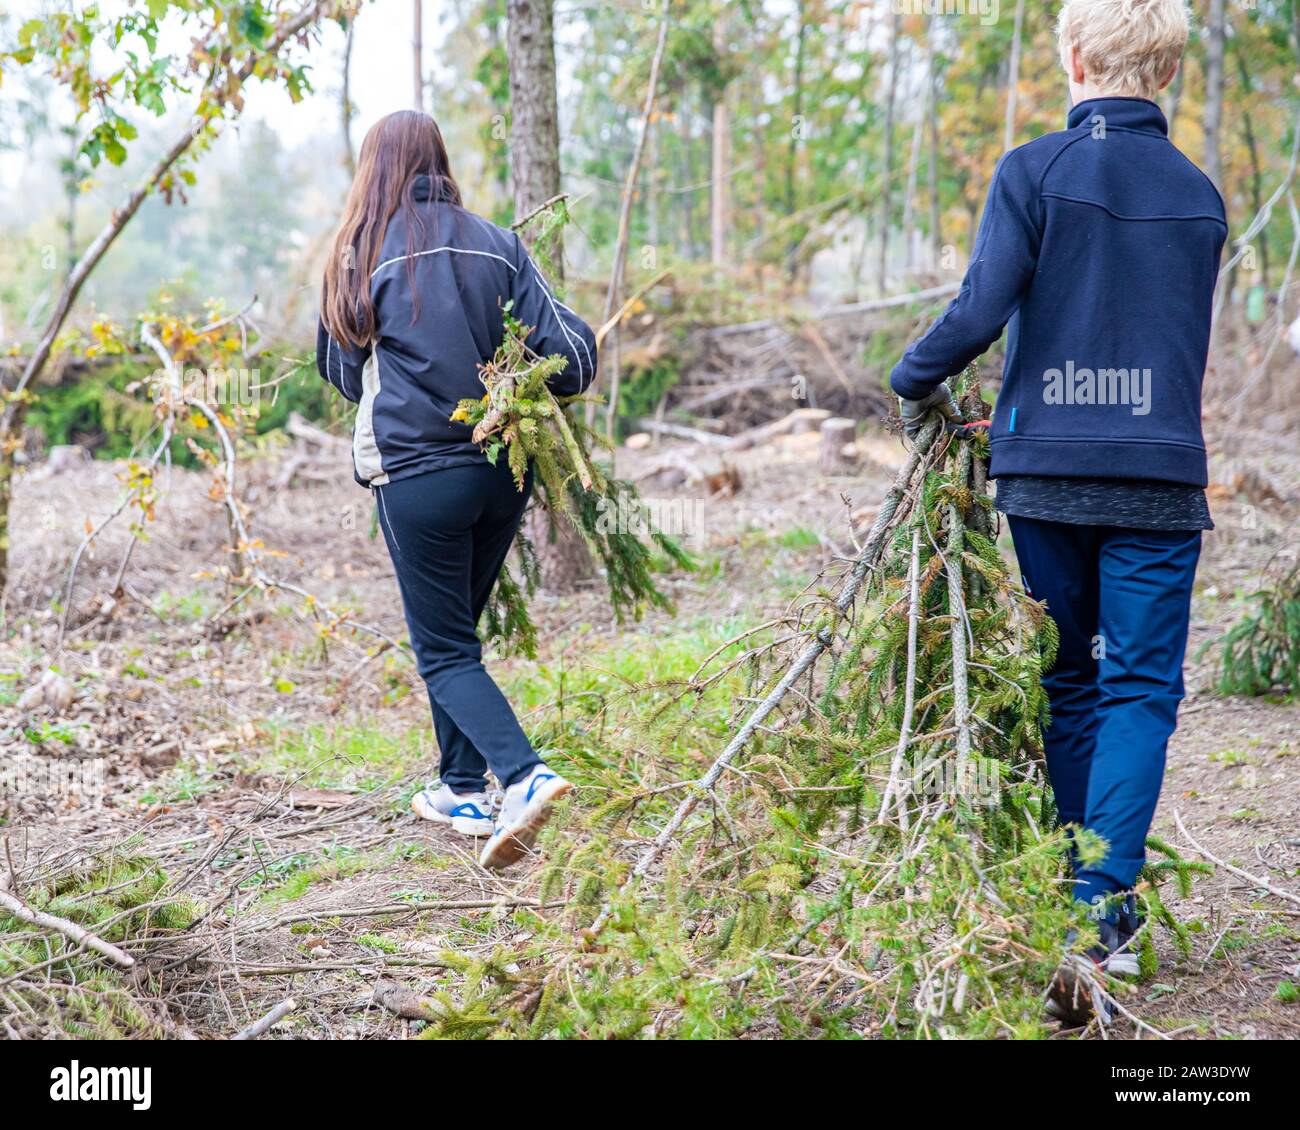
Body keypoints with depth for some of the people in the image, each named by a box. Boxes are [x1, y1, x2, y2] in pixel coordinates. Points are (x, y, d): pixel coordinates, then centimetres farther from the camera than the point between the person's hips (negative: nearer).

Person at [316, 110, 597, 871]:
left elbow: (342, 371, 8)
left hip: (417, 473, -4)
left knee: (445, 651, 2)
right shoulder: (498, 246, 1)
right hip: (503, 468, 4)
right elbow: (571, 355, -3)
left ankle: (525, 776, -18)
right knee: (457, 629, 21)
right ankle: (465, 789, 26)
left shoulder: (363, 257, -4)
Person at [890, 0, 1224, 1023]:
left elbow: (981, 312, -13)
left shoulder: (1035, 172, -5)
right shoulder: (1200, 195, 8)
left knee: (1069, 687, 13)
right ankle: (1098, 918, -14)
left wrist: (917, 382, 7)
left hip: (1044, 475, -1)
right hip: (1160, 478, 1)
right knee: (1140, 691, 0)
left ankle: (1081, 910, 19)